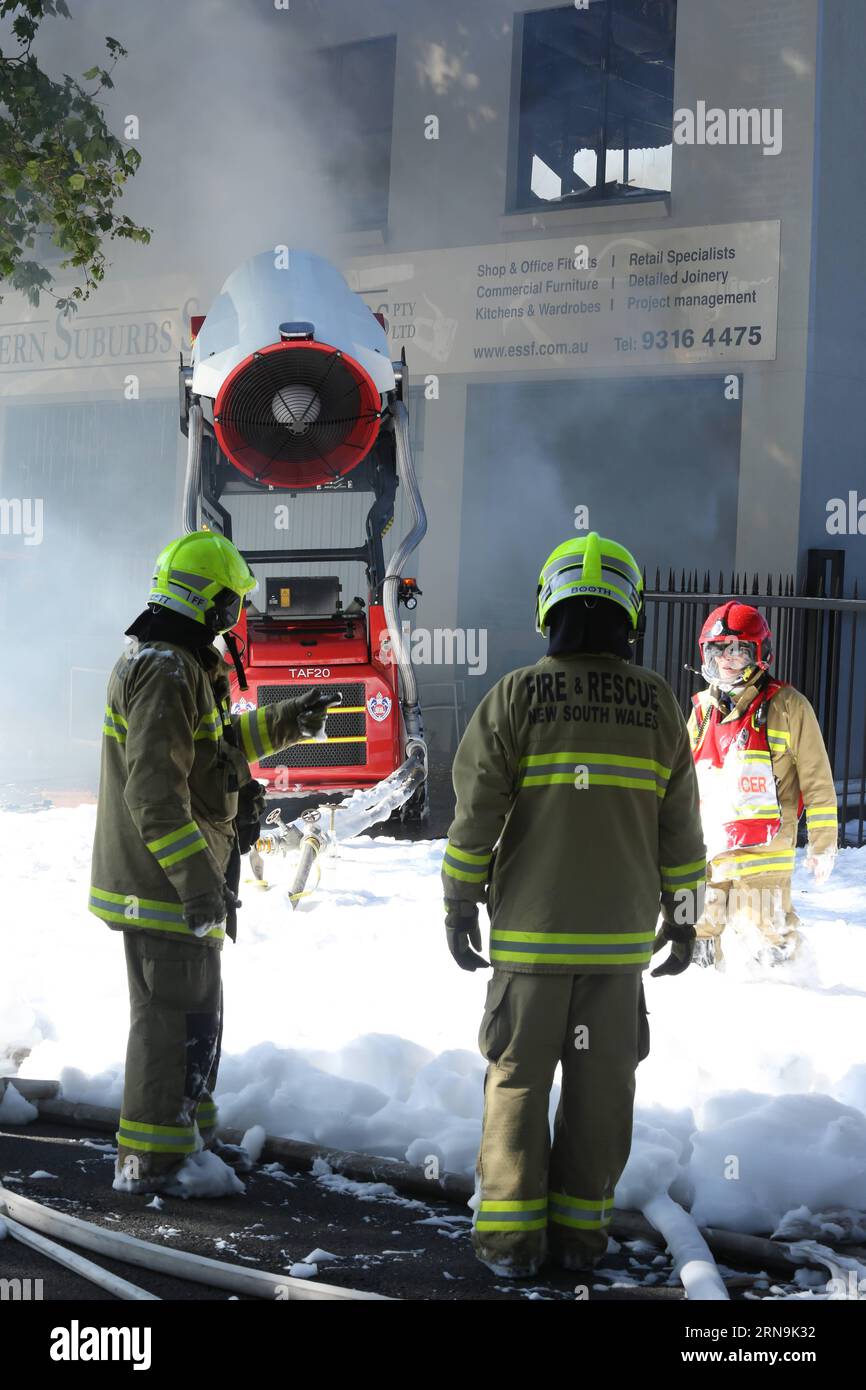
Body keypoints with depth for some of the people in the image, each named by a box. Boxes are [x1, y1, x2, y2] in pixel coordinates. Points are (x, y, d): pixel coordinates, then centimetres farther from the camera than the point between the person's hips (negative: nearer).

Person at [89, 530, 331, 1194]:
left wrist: (284, 723, 27)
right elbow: (156, 792, -27)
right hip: (163, 886, -11)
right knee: (175, 1016, -3)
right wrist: (199, 882, -29)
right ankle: (150, 1159, 4)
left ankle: (190, 1133, 34)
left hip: (177, 883, 11)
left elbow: (212, 744, 30)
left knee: (197, 1012, 21)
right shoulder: (168, 671, -20)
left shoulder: (167, 660, 15)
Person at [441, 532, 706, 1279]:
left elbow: (476, 811, -6)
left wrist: (460, 903, 2)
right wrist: (683, 916, 13)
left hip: (531, 930, -2)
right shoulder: (659, 704, 1)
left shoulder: (516, 696, -6)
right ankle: (580, 1227, 11)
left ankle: (511, 1230, 4)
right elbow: (680, 826, 5)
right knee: (601, 1079, 8)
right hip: (622, 934, 2)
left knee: (519, 1076, 5)